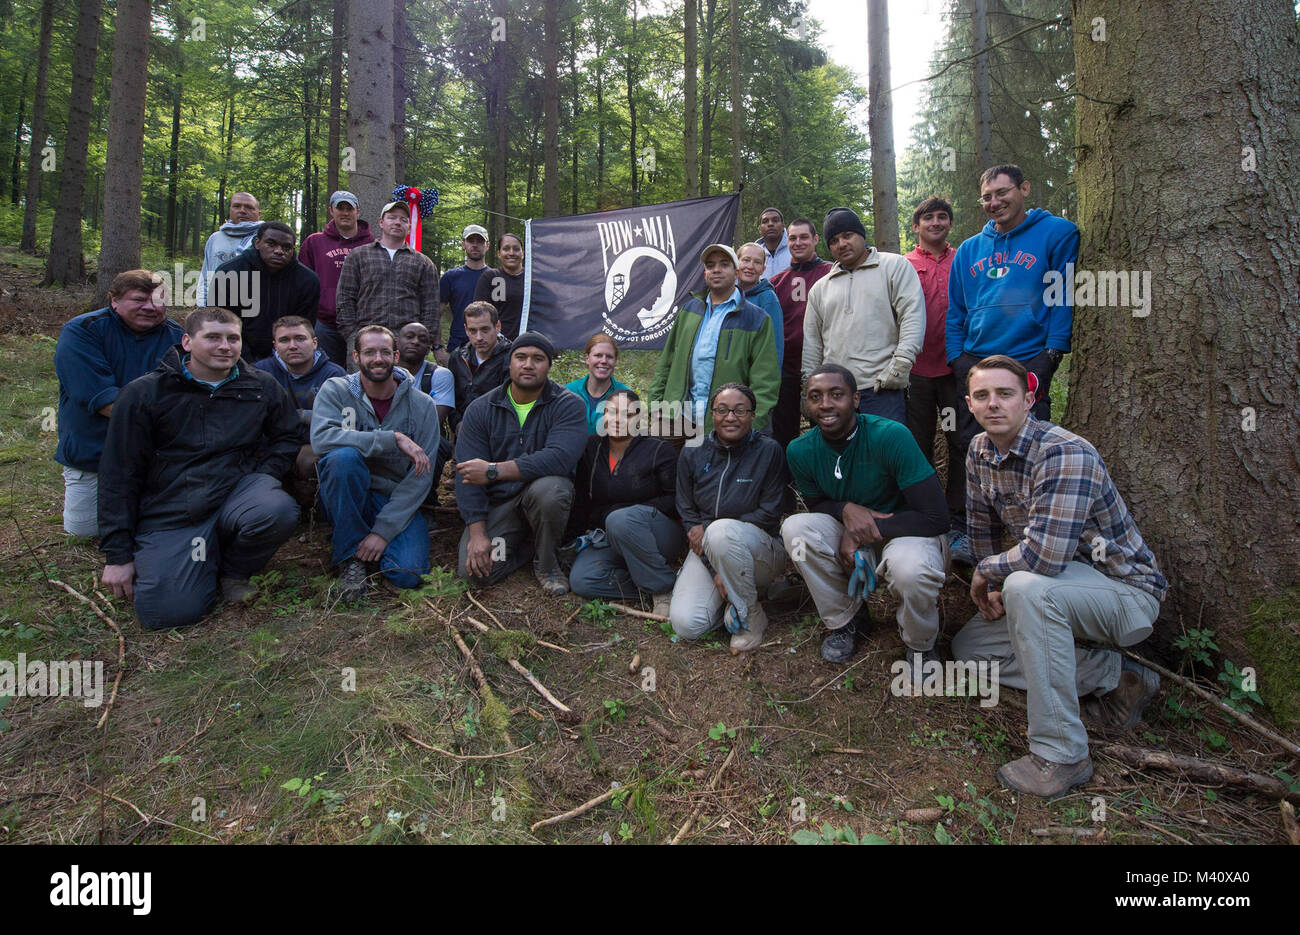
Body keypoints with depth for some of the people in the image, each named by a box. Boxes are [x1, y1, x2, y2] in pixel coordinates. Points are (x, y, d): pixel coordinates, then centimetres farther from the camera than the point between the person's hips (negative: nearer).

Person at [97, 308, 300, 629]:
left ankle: (233, 571, -1)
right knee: (168, 612, -20)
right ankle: (206, 560, 16)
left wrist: (259, 479, -3)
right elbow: (119, 476, 1)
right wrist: (117, 554, -2)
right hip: (170, 514, -1)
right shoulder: (143, 394, 0)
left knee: (279, 511, -35)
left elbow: (287, 437, 18)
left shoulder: (262, 387, 7)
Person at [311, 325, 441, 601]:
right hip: (347, 498, 0)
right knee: (345, 456, -32)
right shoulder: (335, 390, -4)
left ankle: (376, 540, 11)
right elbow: (321, 438, -26)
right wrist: (394, 439, -30)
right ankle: (350, 555, -14)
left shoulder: (422, 405, -4)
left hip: (398, 501, 0)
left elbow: (420, 477, -9)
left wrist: (383, 531, -17)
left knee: (407, 573, -25)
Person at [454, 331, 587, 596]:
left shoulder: (568, 405, -8)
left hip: (545, 492, -2)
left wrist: (493, 471, -30)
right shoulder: (480, 409, 1)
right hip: (498, 502, 2)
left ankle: (546, 562, -8)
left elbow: (559, 458, -27)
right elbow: (467, 474, -6)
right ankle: (527, 543, 12)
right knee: (475, 572, -20)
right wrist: (477, 532, -18)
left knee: (548, 488, -38)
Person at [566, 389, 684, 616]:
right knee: (580, 581, -22)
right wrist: (579, 531, 1)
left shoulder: (659, 450, -5)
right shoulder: (591, 448, 7)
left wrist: (634, 513, -16)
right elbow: (581, 497, 13)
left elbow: (676, 499, -8)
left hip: (660, 534, -4)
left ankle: (664, 588, -21)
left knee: (621, 520, -37)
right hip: (607, 539, 4)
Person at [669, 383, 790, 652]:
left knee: (722, 531, -37)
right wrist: (714, 570, -12)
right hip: (706, 552, 3)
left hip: (761, 552, -2)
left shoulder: (769, 451, -7)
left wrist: (710, 528, -15)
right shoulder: (692, 455, 1)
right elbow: (687, 516, -1)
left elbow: (770, 516, -10)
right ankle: (730, 595, 11)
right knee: (686, 625, -21)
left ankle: (751, 614, -13)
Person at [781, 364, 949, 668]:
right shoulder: (800, 451, -10)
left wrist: (867, 530, -23)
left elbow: (936, 517, -24)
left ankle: (920, 645, -1)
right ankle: (845, 620, 1)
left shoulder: (891, 436, -24)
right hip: (850, 537, 4)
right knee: (794, 527, -24)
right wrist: (846, 510, -18)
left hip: (906, 530, -4)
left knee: (910, 568, -39)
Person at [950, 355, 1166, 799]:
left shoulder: (1066, 455, -28)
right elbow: (982, 528, 10)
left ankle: (1061, 753, -26)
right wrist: (991, 589, -3)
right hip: (1058, 588, 9)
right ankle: (1115, 678, 4)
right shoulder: (979, 452, -2)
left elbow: (1043, 557, -36)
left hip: (1126, 591, -9)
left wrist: (986, 571, -18)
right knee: (968, 648, 3)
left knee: (1027, 587, -38)